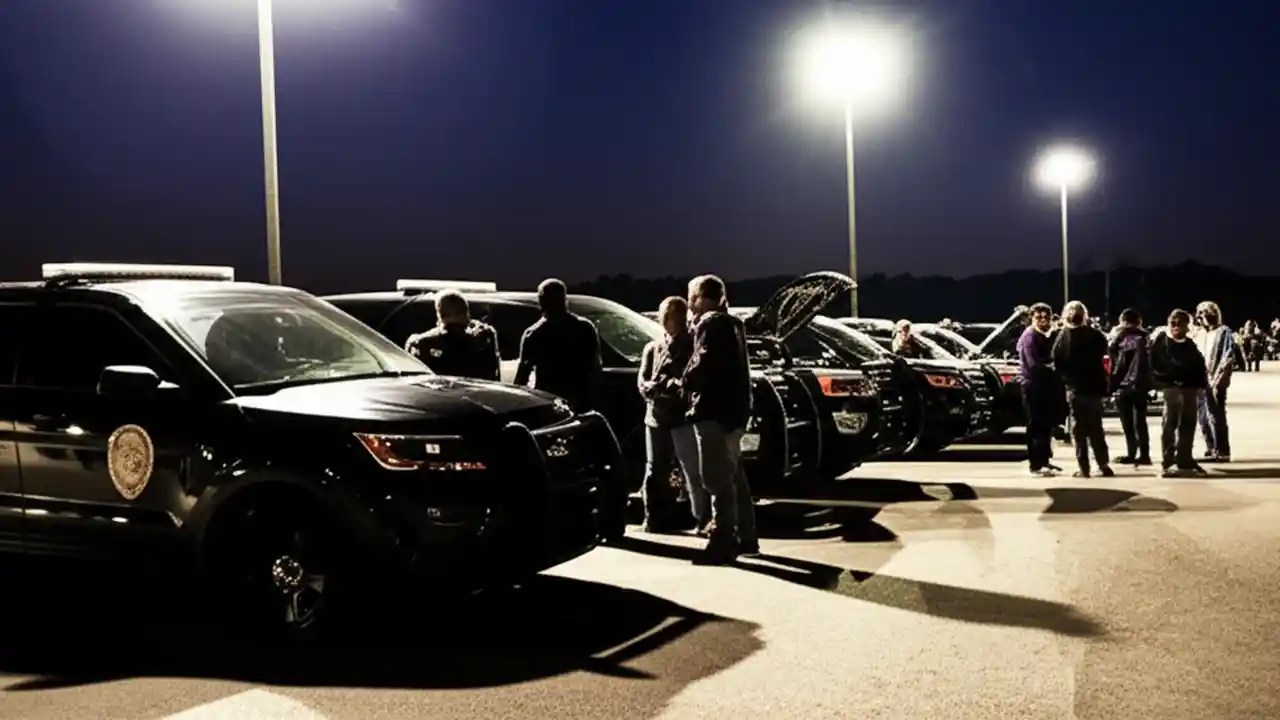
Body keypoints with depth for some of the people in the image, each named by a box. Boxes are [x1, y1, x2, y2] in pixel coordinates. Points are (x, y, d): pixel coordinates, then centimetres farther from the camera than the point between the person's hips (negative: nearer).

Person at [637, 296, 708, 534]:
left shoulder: (693, 346, 6)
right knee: (655, 472, 9)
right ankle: (654, 519, 17)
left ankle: (702, 520, -3)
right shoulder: (652, 348, 16)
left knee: (693, 472, -6)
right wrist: (671, 386, -13)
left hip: (684, 417, -4)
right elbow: (643, 383, 6)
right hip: (656, 417, 4)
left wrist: (659, 386, -17)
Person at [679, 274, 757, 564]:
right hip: (732, 407, 10)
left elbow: (703, 363, -20)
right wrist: (692, 382, 13)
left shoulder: (710, 323, -10)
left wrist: (685, 384, -4)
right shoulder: (731, 323, 20)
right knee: (733, 474, 17)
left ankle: (723, 541, -11)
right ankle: (745, 536, 23)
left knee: (718, 478, -10)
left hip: (715, 409, -10)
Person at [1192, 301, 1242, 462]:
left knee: (1216, 417, -7)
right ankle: (1211, 450, 18)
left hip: (1215, 381, -7)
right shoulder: (1200, 334, 16)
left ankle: (1222, 452, -2)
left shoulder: (1223, 332, -4)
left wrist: (1218, 379, -17)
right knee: (1204, 418, 9)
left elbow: (1228, 358, -11)